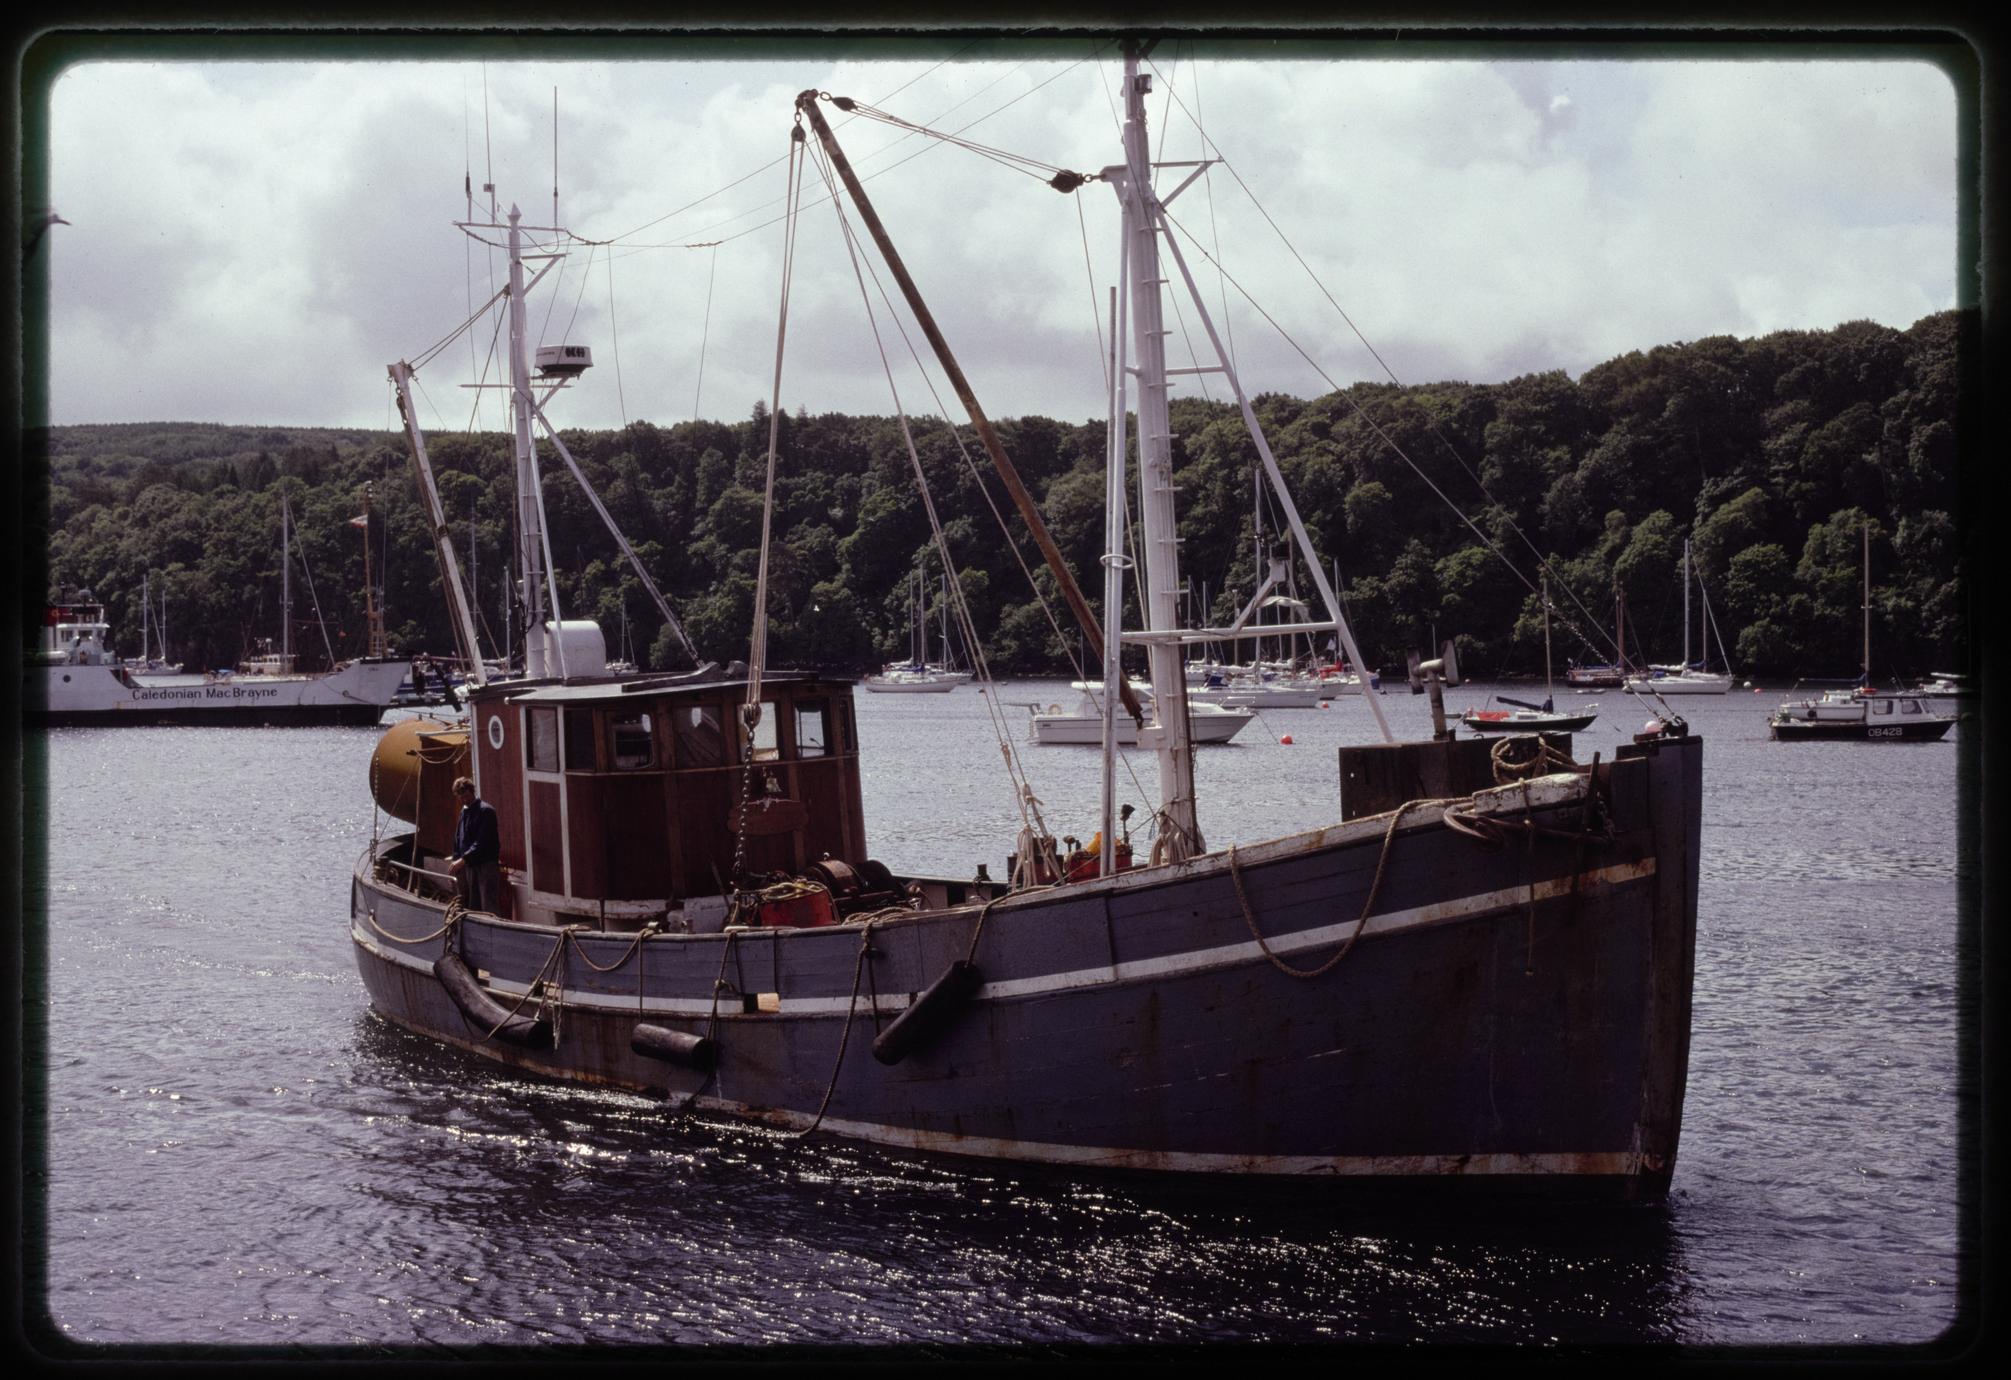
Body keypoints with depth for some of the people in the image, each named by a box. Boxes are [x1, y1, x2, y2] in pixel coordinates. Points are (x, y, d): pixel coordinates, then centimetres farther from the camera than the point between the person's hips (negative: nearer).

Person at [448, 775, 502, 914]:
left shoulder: (485, 811, -12)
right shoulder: (464, 811, 14)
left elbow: (482, 843, -20)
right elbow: (458, 841, 20)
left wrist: (463, 860, -25)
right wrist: (456, 859, 14)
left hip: (486, 866, -8)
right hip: (469, 866, 8)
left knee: (489, 908, -12)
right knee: (473, 908, 10)